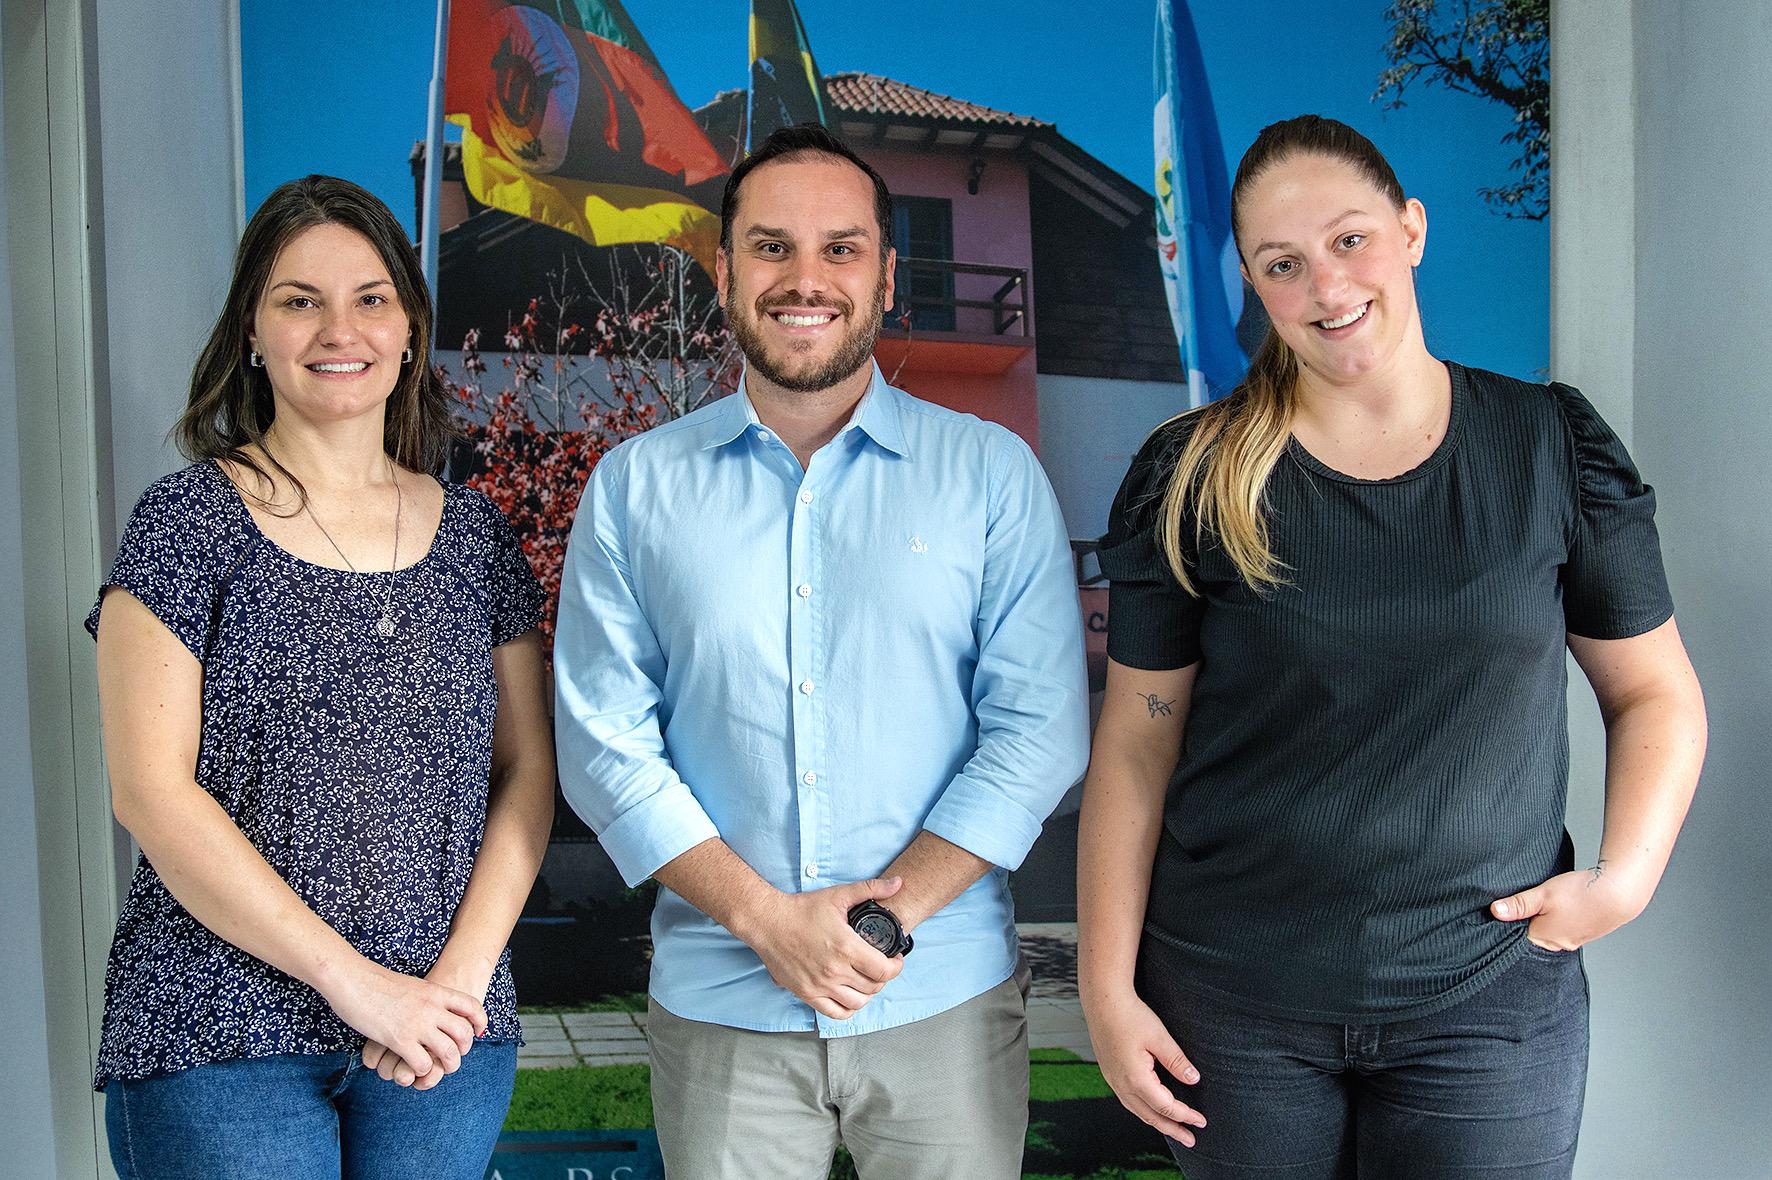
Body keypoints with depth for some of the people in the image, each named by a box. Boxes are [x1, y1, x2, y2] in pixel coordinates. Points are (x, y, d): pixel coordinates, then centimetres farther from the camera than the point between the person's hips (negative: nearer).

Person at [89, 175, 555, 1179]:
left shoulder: (473, 533, 7)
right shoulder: (188, 522, -4)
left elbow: (528, 769, 6)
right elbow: (151, 790, -10)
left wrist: (464, 973, -7)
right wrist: (354, 982, -13)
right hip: (223, 1037, -3)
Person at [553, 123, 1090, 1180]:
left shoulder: (993, 473, 0)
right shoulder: (634, 487, 3)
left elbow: (1043, 727, -5)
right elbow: (604, 741, -1)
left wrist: (888, 912, -13)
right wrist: (766, 918, -11)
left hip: (945, 1000, 0)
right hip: (719, 1004, 1)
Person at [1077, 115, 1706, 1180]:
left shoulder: (1555, 446, -1)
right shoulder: (1192, 480, -4)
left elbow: (1657, 694, 7)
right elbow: (1137, 741, -2)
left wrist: (1626, 877, -8)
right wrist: (1108, 988, -4)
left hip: (1490, 995, 1)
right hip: (1236, 997, 0)